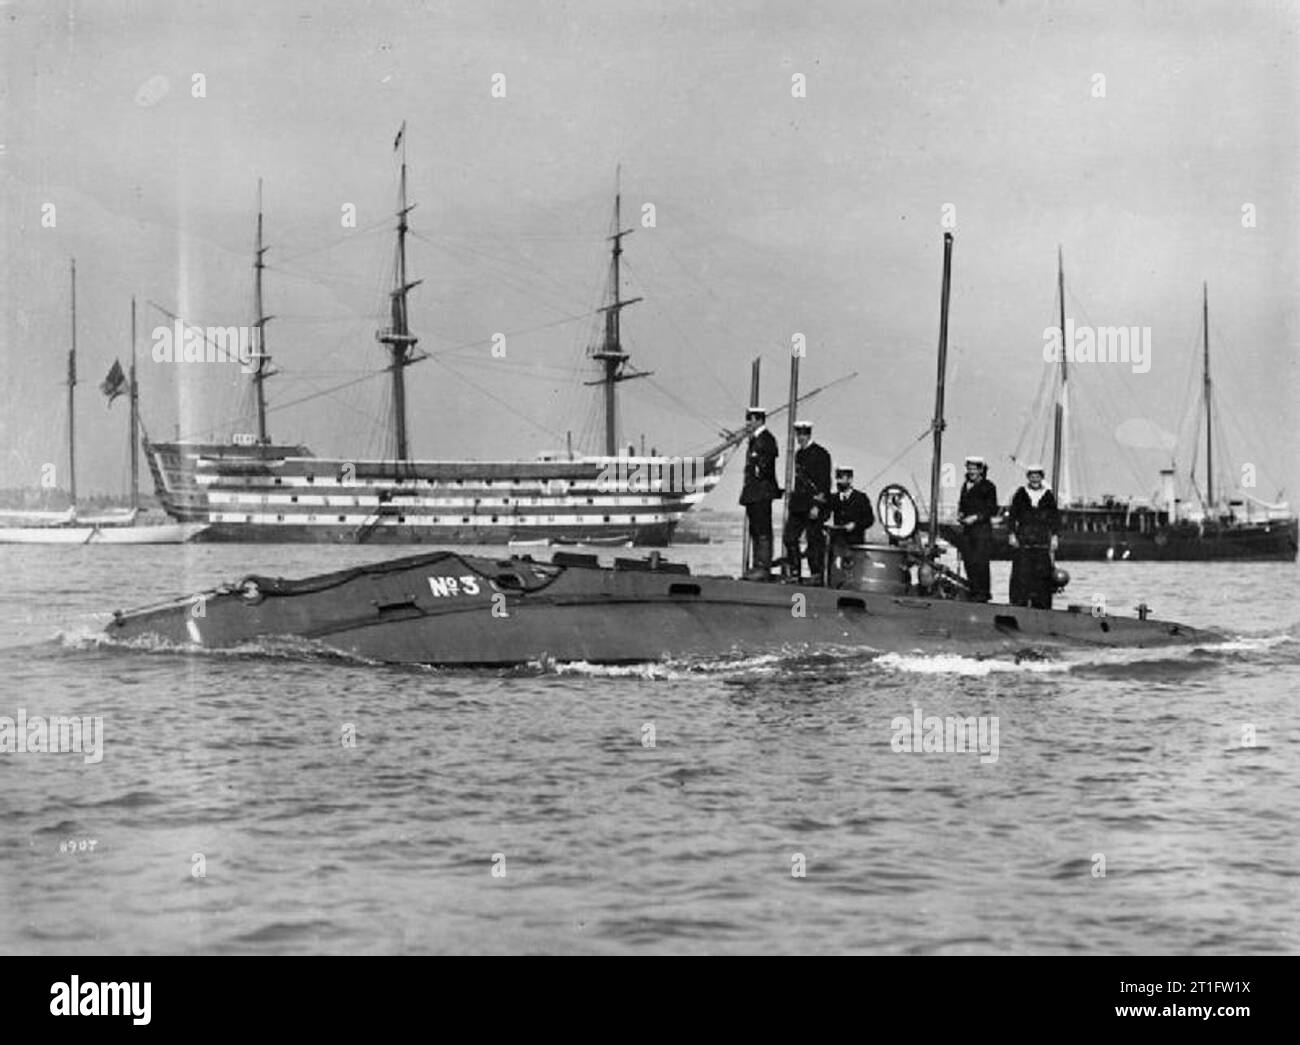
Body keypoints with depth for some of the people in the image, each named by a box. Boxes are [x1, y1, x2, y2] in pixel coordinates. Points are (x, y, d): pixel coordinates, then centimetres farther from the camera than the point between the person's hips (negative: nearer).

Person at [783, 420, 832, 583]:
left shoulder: (820, 454, -8)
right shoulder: (799, 454, 16)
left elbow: (825, 482, -13)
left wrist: (817, 506, -18)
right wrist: (793, 500, 16)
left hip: (813, 505, -8)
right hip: (798, 505, 8)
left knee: (815, 542, -3)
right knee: (789, 537, 2)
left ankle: (816, 576, 2)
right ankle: (794, 574, 9)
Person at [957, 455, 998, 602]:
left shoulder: (988, 487, -4)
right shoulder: (966, 485, 15)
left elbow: (992, 510, -6)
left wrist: (976, 517, -14)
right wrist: (960, 513, 4)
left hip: (982, 528, -6)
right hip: (967, 529, 6)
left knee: (980, 562, -9)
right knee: (968, 561, 3)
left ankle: (983, 593, -2)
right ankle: (973, 591, 11)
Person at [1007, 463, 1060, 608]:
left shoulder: (1048, 496, 8)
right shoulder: (1021, 494, 7)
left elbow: (1055, 518, 9)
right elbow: (1011, 515, 7)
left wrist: (1054, 536, 2)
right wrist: (1012, 535, -1)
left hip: (1042, 541, 1)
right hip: (1023, 540, 0)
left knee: (1042, 573, -3)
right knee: (1021, 573, -4)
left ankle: (1041, 605, 0)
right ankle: (1019, 603, -1)